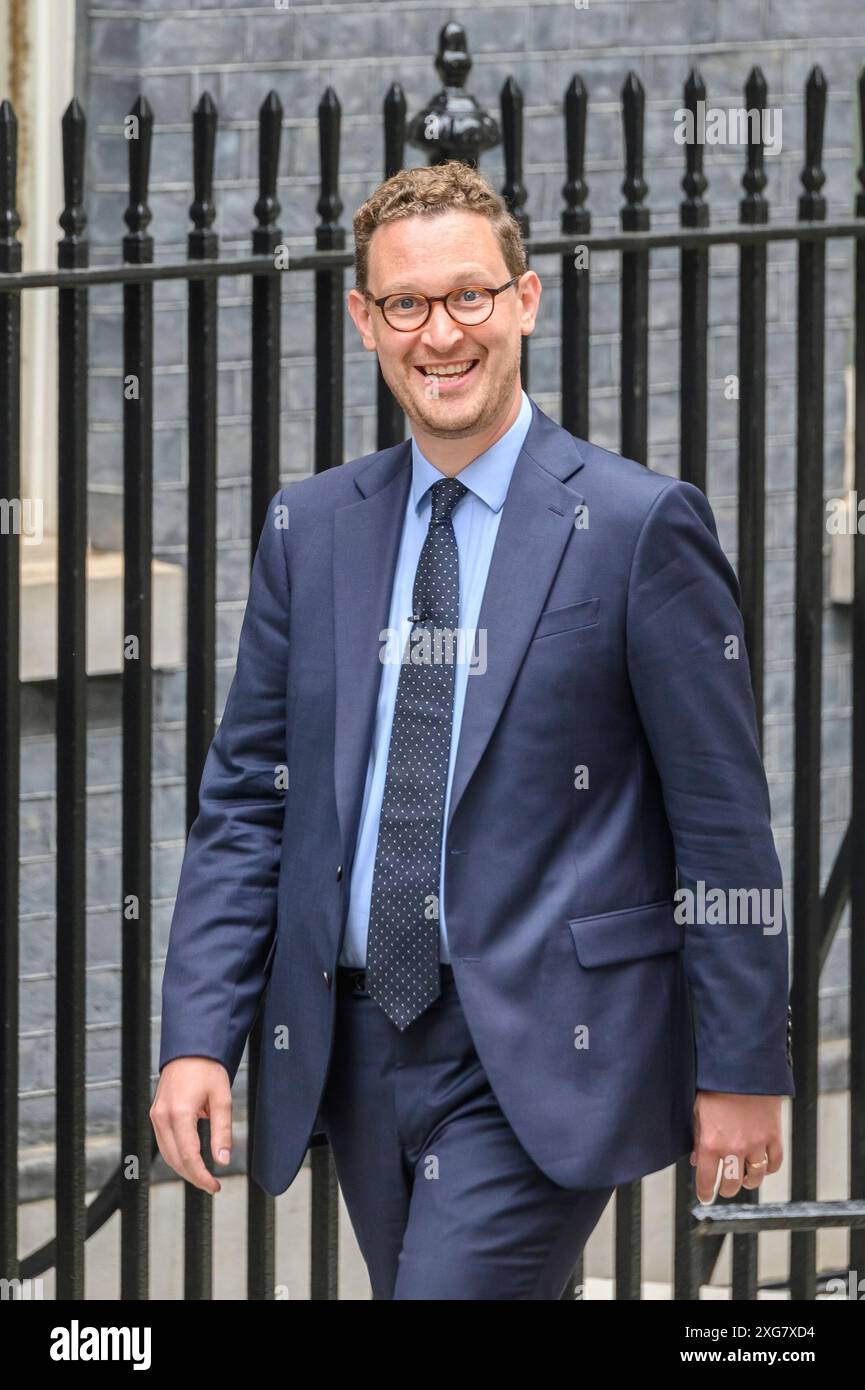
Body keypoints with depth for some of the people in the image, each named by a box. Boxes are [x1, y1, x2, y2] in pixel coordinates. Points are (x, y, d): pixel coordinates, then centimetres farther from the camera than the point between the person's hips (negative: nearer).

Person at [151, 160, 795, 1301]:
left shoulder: (640, 525, -5)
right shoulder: (310, 529, 10)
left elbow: (723, 821, -4)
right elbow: (246, 799, 10)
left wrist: (743, 1070, -5)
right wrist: (199, 1036, 0)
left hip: (541, 1063, -5)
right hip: (354, 1055, 5)